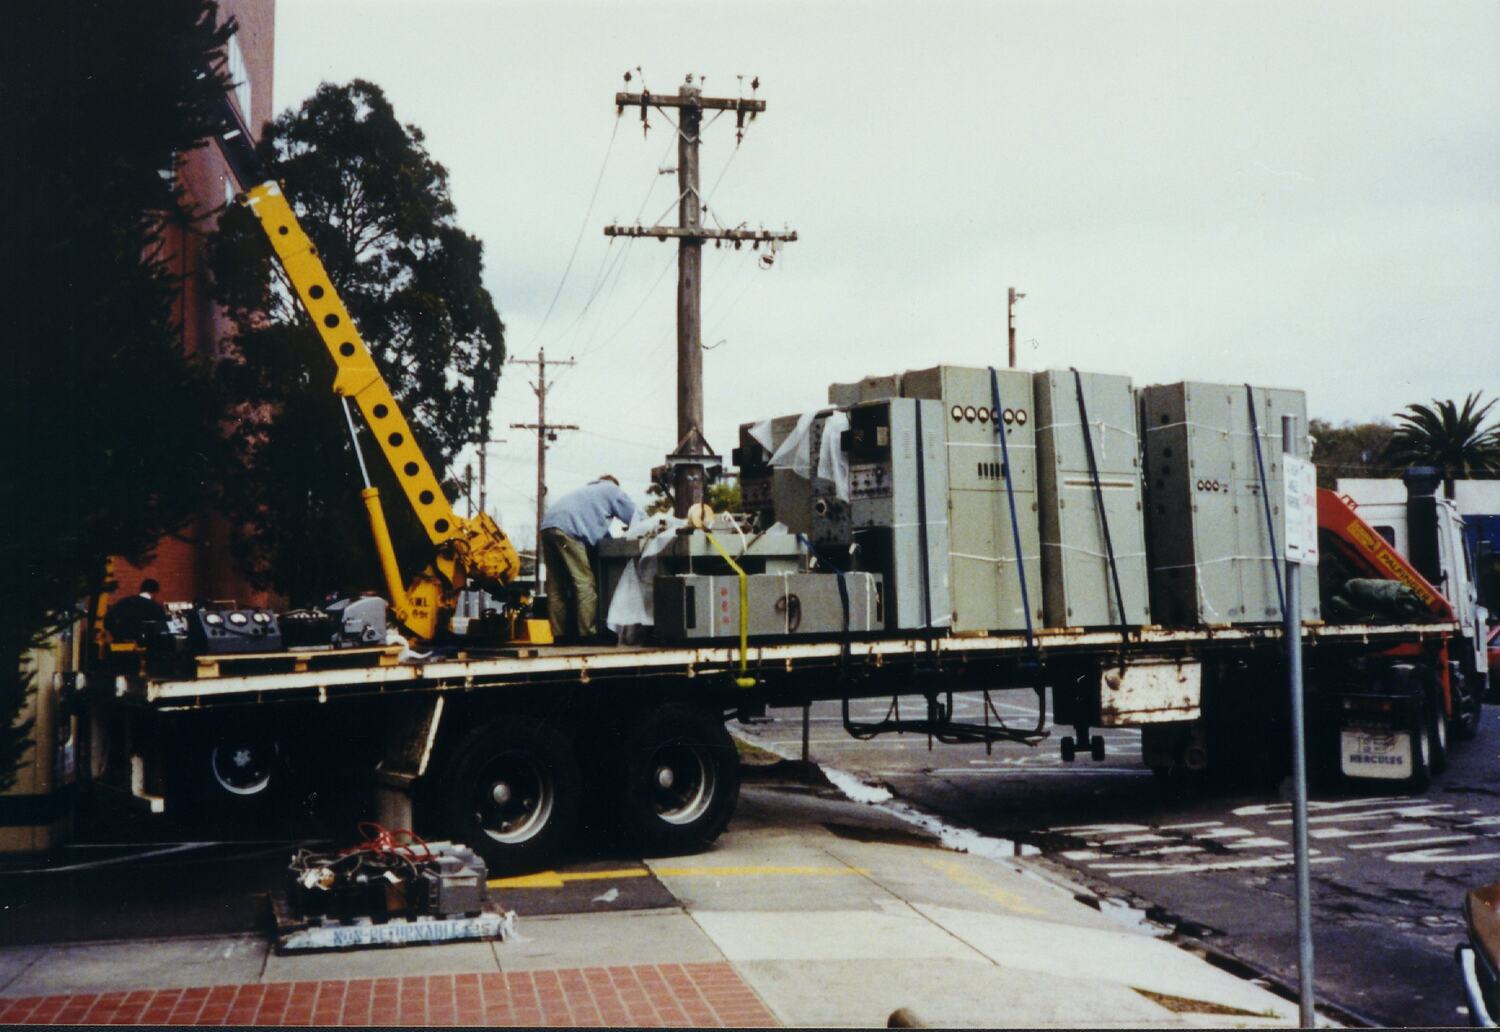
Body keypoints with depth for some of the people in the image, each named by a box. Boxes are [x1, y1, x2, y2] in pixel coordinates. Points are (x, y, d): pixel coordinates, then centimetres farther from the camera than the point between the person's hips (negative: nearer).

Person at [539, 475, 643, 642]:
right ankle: (588, 633, -14)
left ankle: (560, 634, 7)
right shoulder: (612, 489, 18)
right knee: (584, 582, -8)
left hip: (547, 524, 8)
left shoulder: (587, 490, 38)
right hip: (568, 529, -8)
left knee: (557, 586, 8)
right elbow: (638, 517, 17)